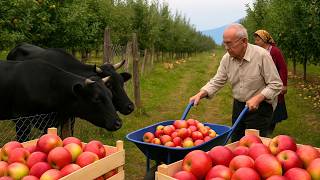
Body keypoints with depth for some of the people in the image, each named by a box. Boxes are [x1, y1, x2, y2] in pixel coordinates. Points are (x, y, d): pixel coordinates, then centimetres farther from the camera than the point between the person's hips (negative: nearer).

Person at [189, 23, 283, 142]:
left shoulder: (261, 55, -20)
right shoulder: (227, 58, -5)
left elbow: (276, 85, -17)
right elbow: (217, 81, 2)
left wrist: (257, 98, -29)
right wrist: (201, 94, -14)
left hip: (260, 107, -5)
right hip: (238, 105, 5)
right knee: (235, 143, 16)